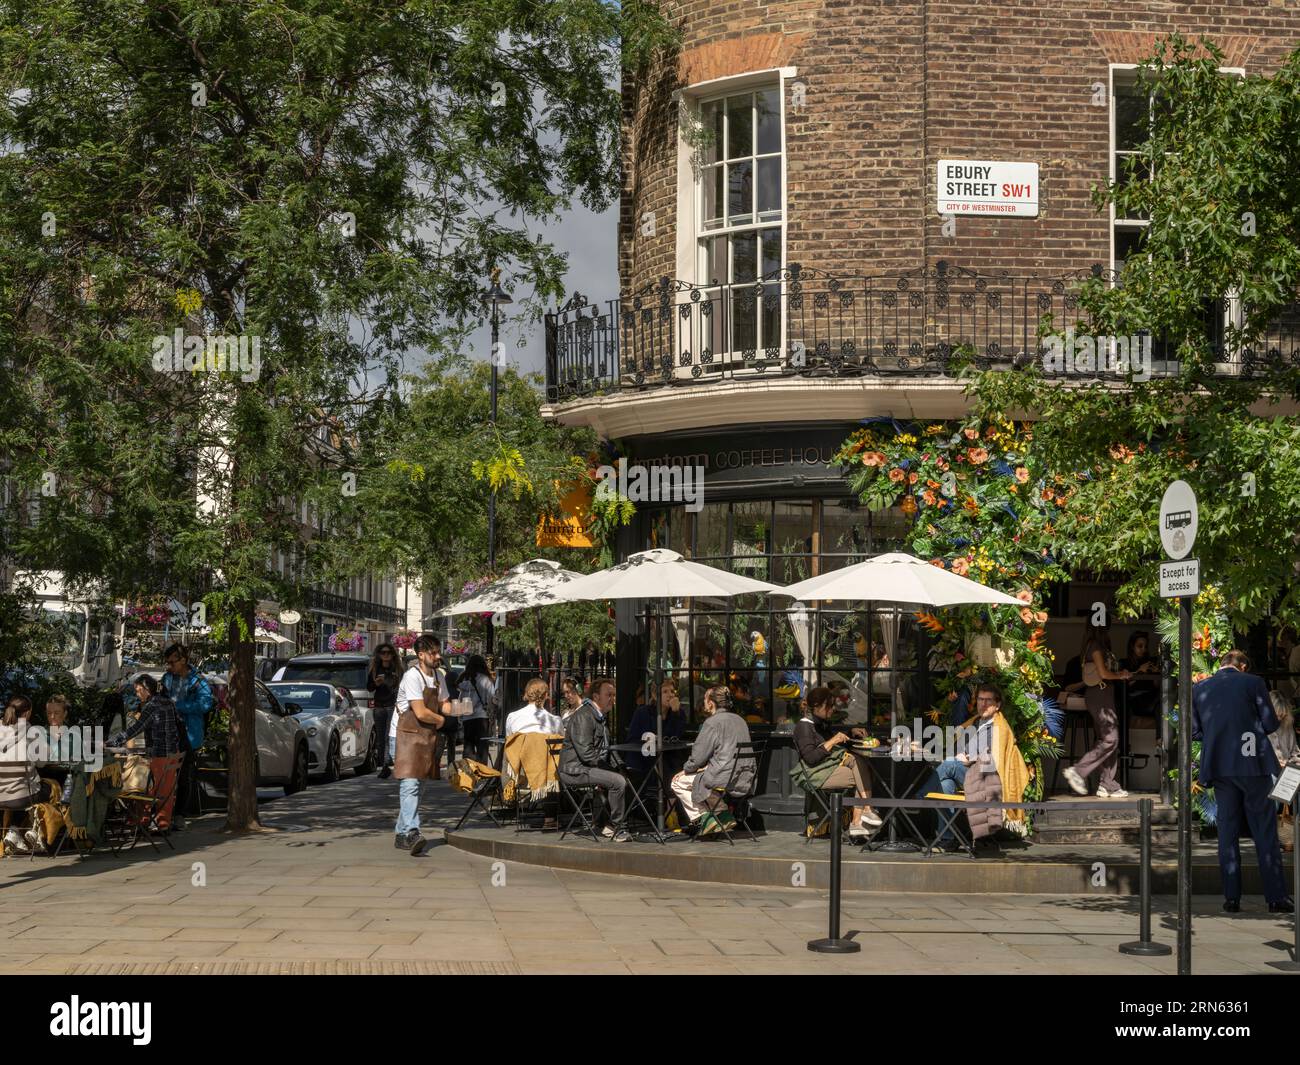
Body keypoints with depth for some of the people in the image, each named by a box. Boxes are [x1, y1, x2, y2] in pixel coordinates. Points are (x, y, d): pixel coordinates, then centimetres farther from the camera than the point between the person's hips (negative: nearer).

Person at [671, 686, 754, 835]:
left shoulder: (712, 723, -10)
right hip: (745, 781, 9)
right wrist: (708, 767, 24)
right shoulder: (740, 720, 16)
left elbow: (698, 755, -9)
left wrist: (686, 770, 9)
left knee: (678, 782, 6)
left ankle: (704, 818, 0)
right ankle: (723, 815, 20)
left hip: (724, 780, -9)